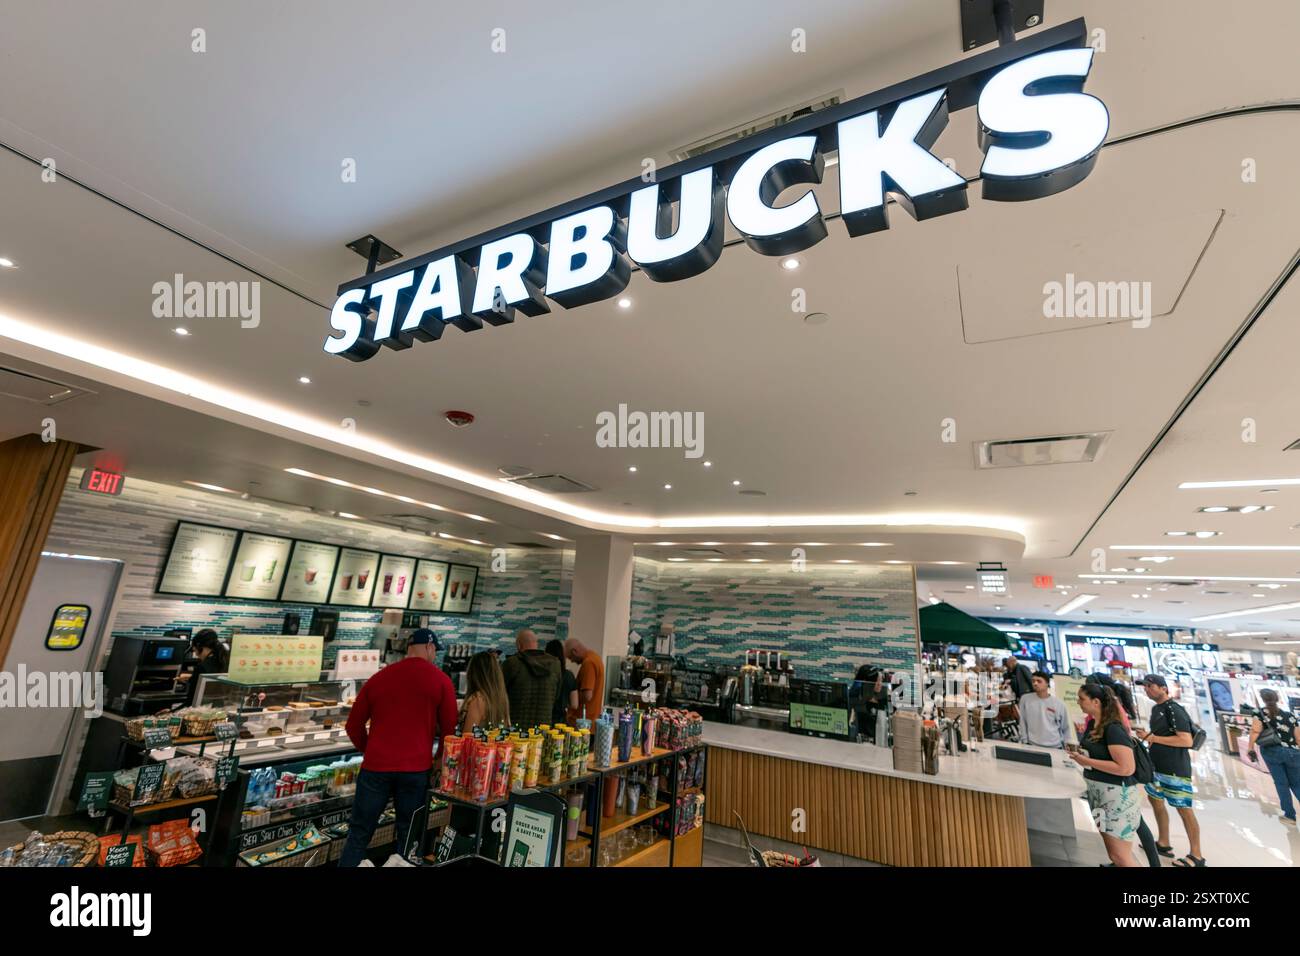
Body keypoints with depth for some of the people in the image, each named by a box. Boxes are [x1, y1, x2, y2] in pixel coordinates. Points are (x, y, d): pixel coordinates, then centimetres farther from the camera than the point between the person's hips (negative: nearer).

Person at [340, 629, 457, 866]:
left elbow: (354, 726, 13)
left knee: (359, 833, 15)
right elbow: (449, 728, -1)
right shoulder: (440, 680, -4)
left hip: (376, 767, 3)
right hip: (416, 769, -2)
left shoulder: (378, 678, 7)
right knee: (408, 835, 12)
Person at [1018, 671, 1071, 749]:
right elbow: (1022, 723, 2)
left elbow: (1065, 727, 9)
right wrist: (1025, 742, -2)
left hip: (1055, 747, 1)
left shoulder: (1058, 703, 1)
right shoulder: (1025, 699, -2)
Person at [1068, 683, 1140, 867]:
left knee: (1120, 855, 1)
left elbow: (1127, 768, -25)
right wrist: (1080, 753, 3)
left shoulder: (1113, 728, -21)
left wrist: (1088, 761, -23)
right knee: (1112, 852, 19)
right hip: (1098, 793, 9)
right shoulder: (1093, 724, 5)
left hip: (1116, 794, -9)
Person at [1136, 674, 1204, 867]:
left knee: (1184, 809, 0)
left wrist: (1153, 738, -22)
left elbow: (1186, 741, -23)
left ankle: (1196, 856, 12)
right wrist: (1147, 736, 7)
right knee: (1156, 800, 17)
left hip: (1175, 768, -9)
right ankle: (1164, 843, 31)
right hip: (1158, 766, 10)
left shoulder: (1173, 709, -17)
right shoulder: (1156, 709, 10)